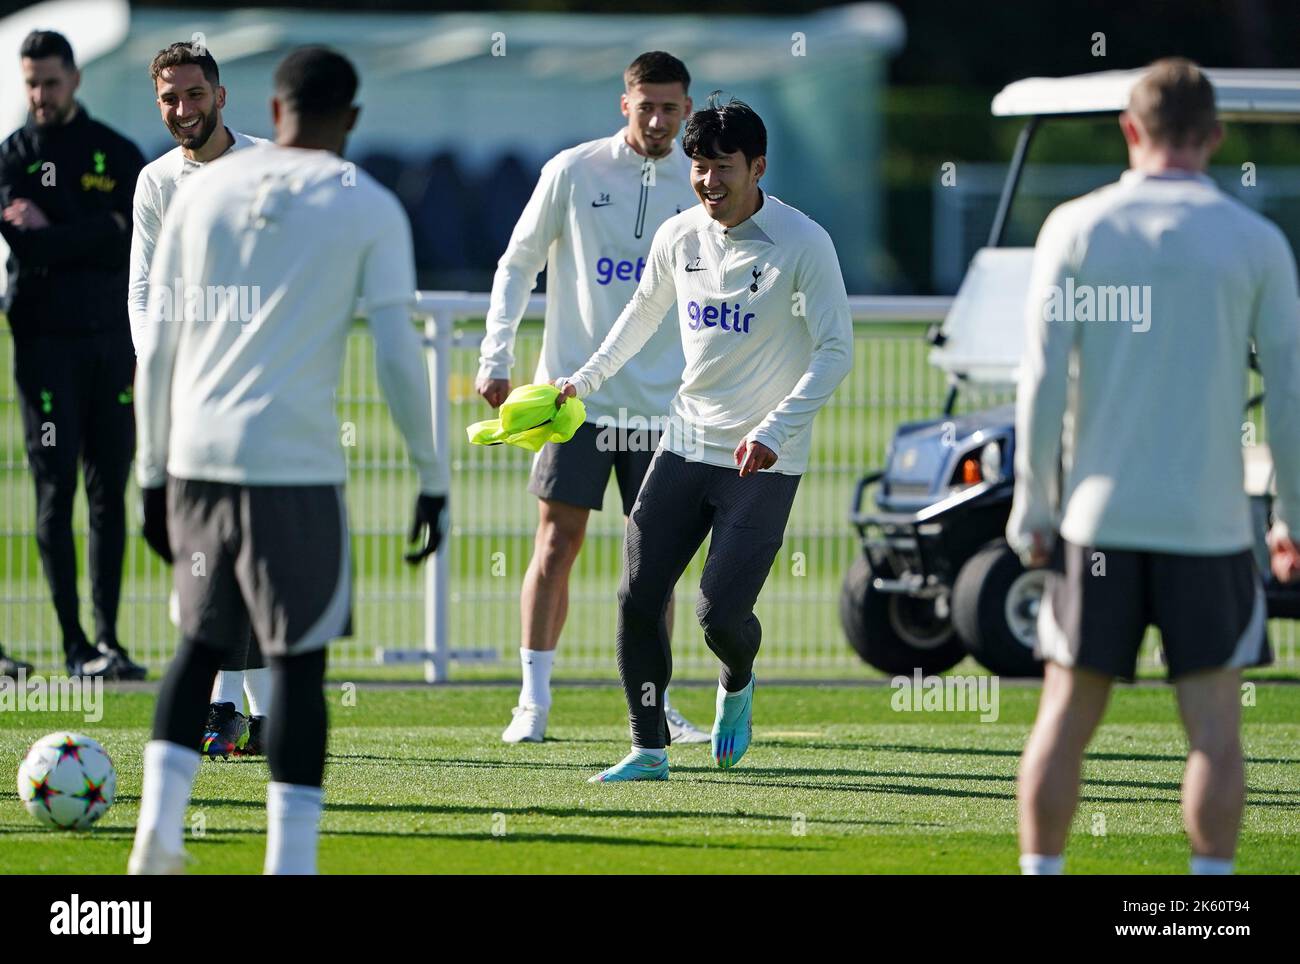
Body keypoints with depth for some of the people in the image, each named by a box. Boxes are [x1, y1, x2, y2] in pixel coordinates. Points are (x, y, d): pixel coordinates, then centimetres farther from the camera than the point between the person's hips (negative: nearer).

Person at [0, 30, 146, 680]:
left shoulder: (117, 155, 10)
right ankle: (74, 643, -4)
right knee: (56, 492, -5)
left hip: (111, 339, 3)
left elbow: (132, 242, -3)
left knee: (109, 493, 3)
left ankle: (107, 638, 6)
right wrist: (92, 237, -13)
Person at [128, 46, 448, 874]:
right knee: (299, 663, 2)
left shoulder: (202, 191, 10)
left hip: (197, 461, 4)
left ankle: (158, 833, 5)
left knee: (201, 642, 19)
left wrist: (153, 474, 16)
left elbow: (158, 345, 11)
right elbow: (399, 356, -4)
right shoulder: (369, 209, 1)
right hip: (298, 466, -4)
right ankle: (290, 862, -4)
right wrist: (434, 481, 4)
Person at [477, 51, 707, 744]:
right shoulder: (573, 172, -2)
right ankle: (533, 699, 2)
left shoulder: (699, 186, 4)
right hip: (576, 393, -2)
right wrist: (495, 358, -3)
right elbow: (517, 265, 5)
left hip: (661, 402, 2)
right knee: (557, 542, -4)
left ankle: (653, 706, 11)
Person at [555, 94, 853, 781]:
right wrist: (584, 381, 27)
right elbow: (643, 313, 25)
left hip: (765, 463, -5)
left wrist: (776, 429, -22)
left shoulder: (803, 243, -11)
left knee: (720, 613, -13)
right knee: (637, 596, -6)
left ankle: (737, 686, 23)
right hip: (686, 442, 5)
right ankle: (649, 749, 7)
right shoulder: (678, 237, 4)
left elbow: (836, 351, -13)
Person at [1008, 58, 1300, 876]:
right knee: (1215, 730, 2)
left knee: (1066, 718, 8)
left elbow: (1043, 382, -3)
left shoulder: (1076, 228, 0)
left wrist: (1034, 509, 4)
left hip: (1098, 521, 1)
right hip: (1209, 524, -1)